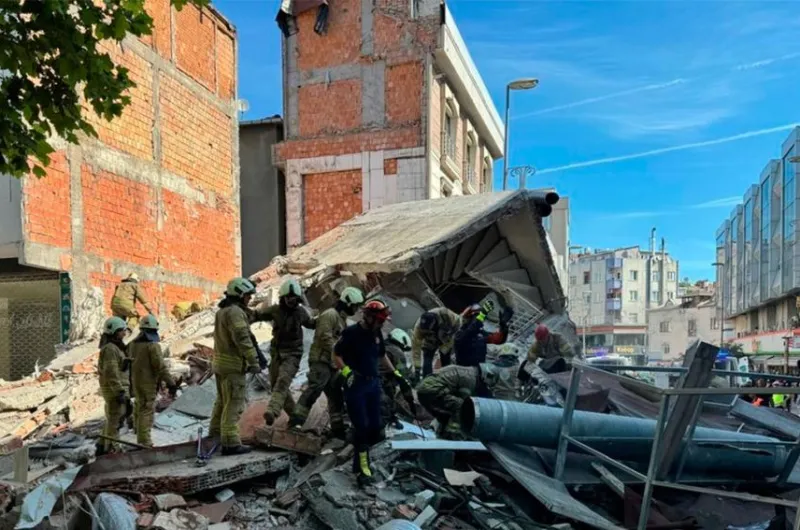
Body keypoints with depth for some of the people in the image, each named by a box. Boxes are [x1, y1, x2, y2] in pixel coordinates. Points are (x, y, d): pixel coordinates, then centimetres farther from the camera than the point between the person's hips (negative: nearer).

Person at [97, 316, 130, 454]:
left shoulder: (116, 347, 15)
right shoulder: (110, 349, -17)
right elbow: (111, 373, -23)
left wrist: (124, 389, 24)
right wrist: (120, 392, -24)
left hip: (115, 390, 11)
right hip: (114, 390, -11)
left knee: (111, 419, 20)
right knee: (115, 420, -2)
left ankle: (103, 446, 30)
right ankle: (111, 449, 5)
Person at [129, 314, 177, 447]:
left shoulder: (132, 344, 5)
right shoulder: (153, 345, -18)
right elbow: (160, 366, -22)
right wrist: (170, 382, -18)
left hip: (135, 381, 8)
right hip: (149, 382, -8)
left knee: (139, 407, 20)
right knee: (147, 410, -2)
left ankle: (140, 437, 34)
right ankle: (144, 440, -1)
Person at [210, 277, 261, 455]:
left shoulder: (222, 311, 16)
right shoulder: (235, 311, -17)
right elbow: (243, 339, -24)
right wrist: (253, 362, -23)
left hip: (220, 362, 10)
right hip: (233, 364, -10)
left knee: (222, 399, 23)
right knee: (234, 404, -6)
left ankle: (216, 431, 37)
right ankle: (230, 442, -4)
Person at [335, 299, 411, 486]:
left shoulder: (377, 334, 7)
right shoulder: (351, 332, -13)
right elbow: (336, 355, -8)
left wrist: (396, 374, 19)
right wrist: (346, 372, -22)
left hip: (373, 383, 6)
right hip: (355, 385, -6)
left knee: (375, 426, 7)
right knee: (362, 426, -7)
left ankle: (361, 451, 28)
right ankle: (361, 466, 3)